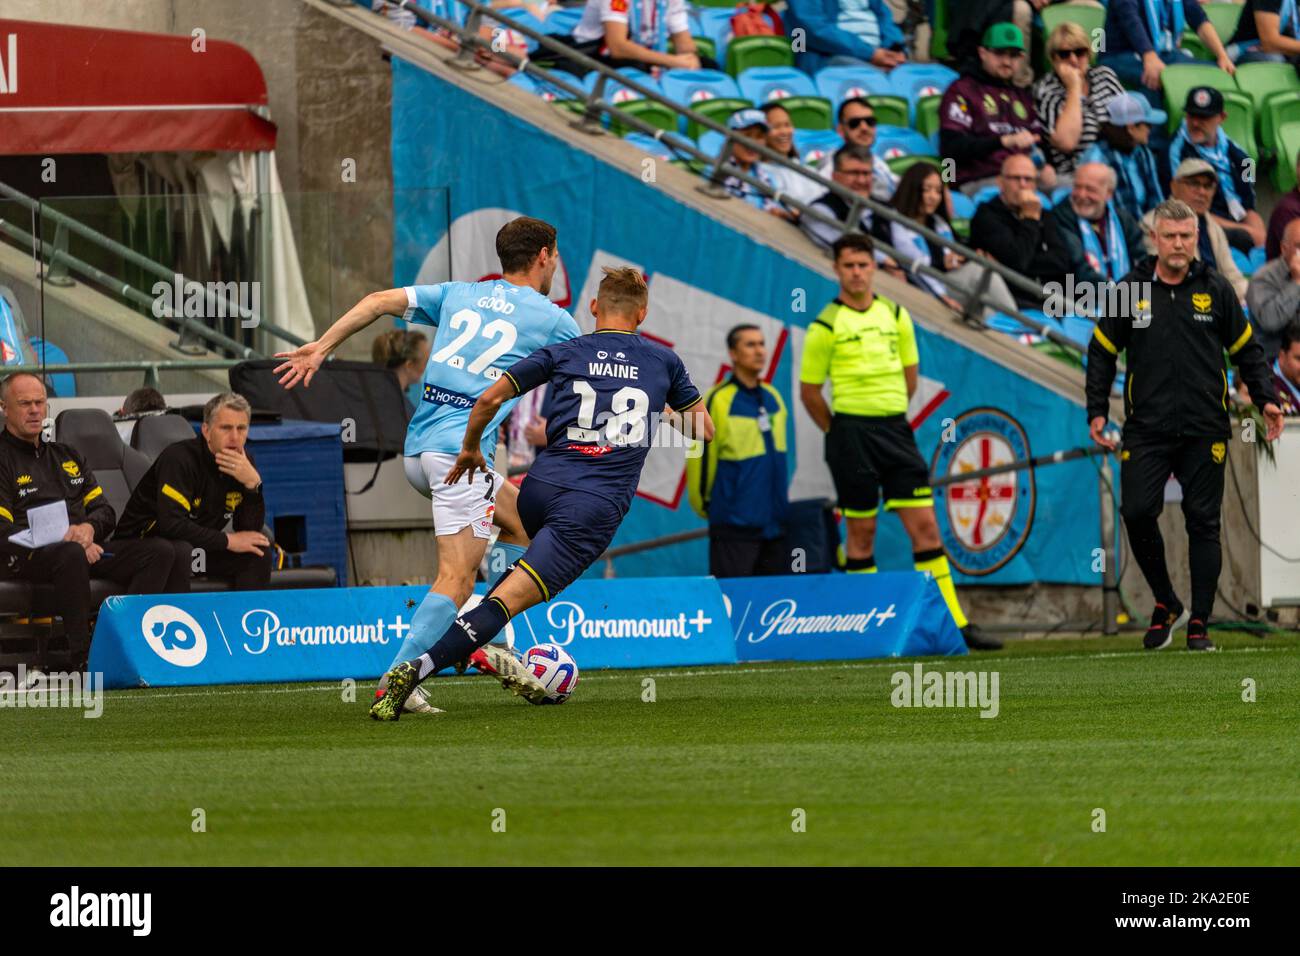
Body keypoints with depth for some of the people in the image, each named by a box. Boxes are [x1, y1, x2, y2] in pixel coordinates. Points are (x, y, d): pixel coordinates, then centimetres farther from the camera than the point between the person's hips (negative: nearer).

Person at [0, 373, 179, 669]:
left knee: (159, 552, -14)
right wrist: (64, 538, -18)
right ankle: (82, 658, -39)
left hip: (87, 549, 7)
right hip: (29, 556, -7)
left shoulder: (66, 456, 26)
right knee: (70, 554, -42)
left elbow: (104, 510, 21)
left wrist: (89, 528, -5)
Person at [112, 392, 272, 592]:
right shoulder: (179, 459, -23)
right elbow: (170, 524, -34)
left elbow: (251, 530, -6)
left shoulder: (243, 461, -2)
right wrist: (227, 540, -26)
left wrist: (253, 483, -23)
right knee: (179, 551, -38)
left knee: (260, 553, -8)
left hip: (196, 548, 7)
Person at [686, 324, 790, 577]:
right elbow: (701, 457, -6)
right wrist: (704, 504, 3)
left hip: (775, 522, 7)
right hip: (734, 525, -7)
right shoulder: (718, 400, -10)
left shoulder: (773, 398, 12)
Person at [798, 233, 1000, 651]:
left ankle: (955, 623, -3)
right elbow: (809, 391, 1)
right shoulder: (826, 326, -5)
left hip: (895, 428, 4)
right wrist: (841, 432, 6)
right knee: (862, 531, 1)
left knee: (925, 525, -1)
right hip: (850, 432, -4)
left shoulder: (895, 315, 9)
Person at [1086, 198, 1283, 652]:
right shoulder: (1130, 290, 3)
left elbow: (1246, 350, 12)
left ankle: (1199, 624, 7)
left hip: (1204, 428, 0)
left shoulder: (1215, 289, 5)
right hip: (1147, 428, 0)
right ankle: (1165, 604, 11)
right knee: (1137, 512, -11)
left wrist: (1267, 400, 1)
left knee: (1203, 522, 1)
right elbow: (1102, 353, 10)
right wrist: (1097, 411, 3)